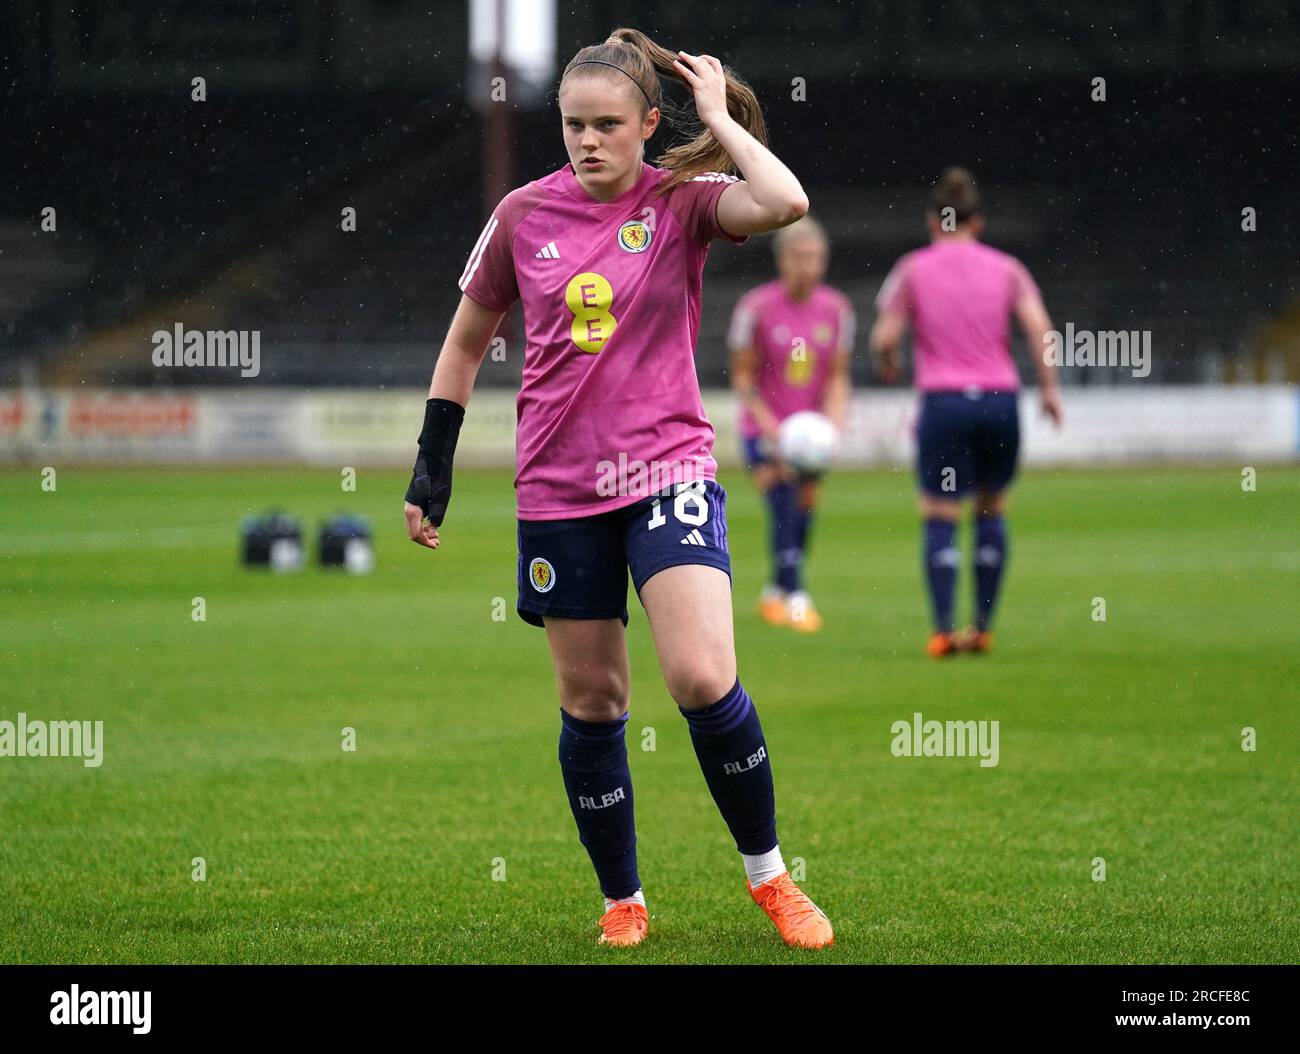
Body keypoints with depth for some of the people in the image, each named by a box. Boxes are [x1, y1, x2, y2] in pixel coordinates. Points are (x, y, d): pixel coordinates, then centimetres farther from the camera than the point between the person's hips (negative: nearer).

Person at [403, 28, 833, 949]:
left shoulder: (681, 203, -5)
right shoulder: (523, 215, 2)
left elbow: (786, 202, -27)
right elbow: (467, 341, 14)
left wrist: (720, 117, -14)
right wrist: (432, 468, 11)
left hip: (668, 468, -3)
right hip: (559, 489, 3)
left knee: (704, 678, -18)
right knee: (591, 701, 7)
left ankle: (769, 875, 1)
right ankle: (622, 901, 22)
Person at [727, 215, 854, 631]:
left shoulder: (836, 309, -1)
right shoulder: (756, 307, -11)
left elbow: (837, 377, 6)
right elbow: (743, 377, -6)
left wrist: (831, 424, -9)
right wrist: (773, 430, -14)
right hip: (765, 429, -4)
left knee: (803, 509, 6)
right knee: (783, 501, -20)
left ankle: (775, 592, 27)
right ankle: (796, 597, -25)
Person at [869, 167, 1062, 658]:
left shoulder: (913, 268, 3)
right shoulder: (1006, 268, 8)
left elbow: (885, 336, -2)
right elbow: (1038, 327, -4)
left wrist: (887, 361, 19)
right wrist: (1049, 387, 3)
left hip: (944, 400, -2)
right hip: (1000, 398, 2)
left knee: (939, 517, 2)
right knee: (992, 510, 16)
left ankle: (943, 630, -8)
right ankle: (983, 626, 16)